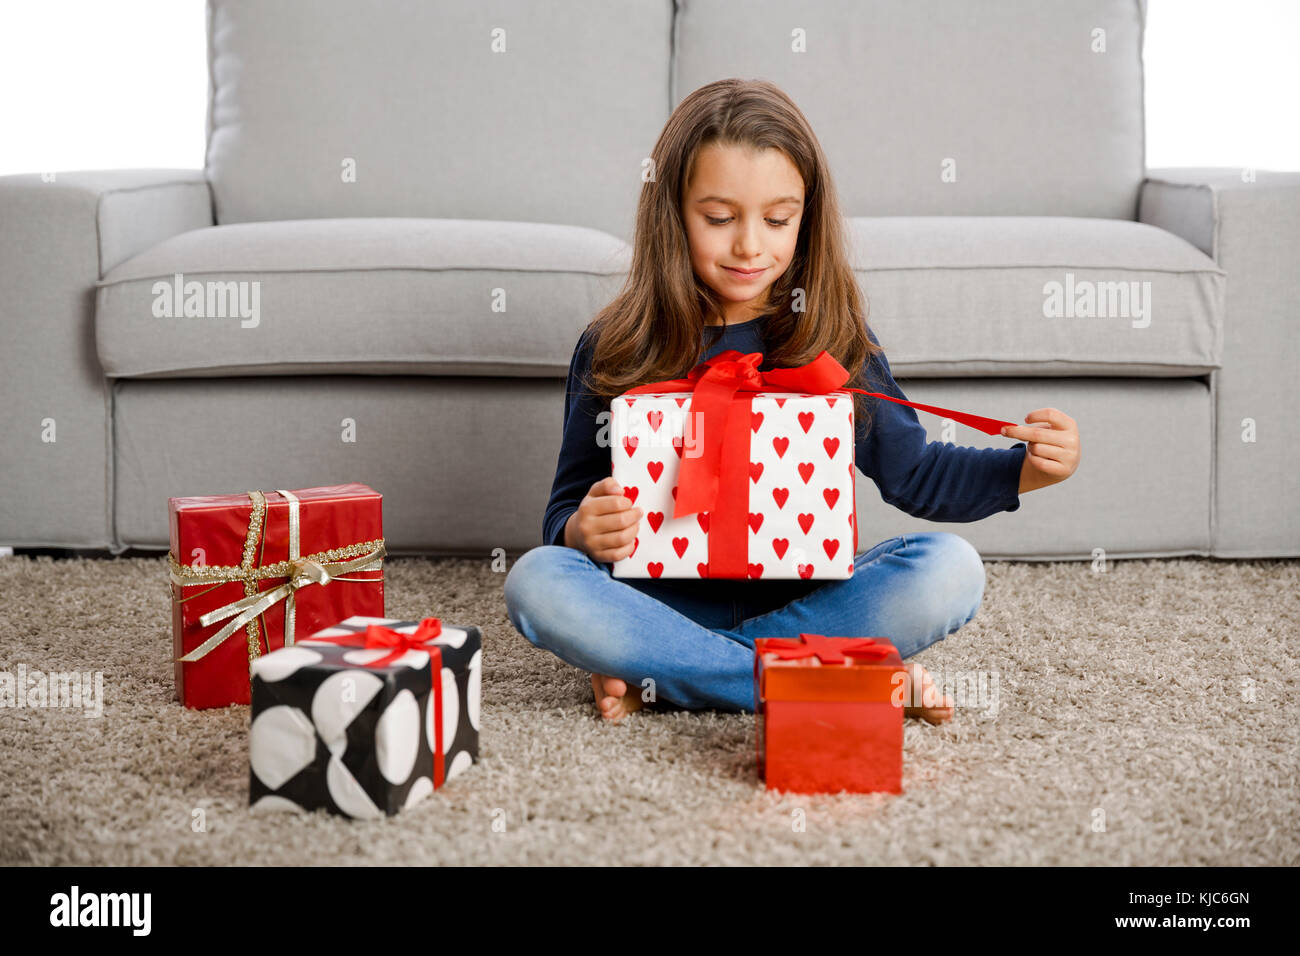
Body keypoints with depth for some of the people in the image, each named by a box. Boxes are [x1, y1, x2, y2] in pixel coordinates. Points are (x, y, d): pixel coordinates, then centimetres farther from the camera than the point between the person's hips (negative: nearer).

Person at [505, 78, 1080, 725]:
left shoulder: (833, 339, 3)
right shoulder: (613, 349, 0)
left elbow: (914, 472, 10)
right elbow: (570, 510, 3)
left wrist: (1030, 467, -7)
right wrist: (583, 529, -22)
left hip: (801, 596, 1)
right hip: (668, 595, 0)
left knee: (949, 569, -24)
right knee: (536, 581, -29)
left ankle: (661, 676, -23)